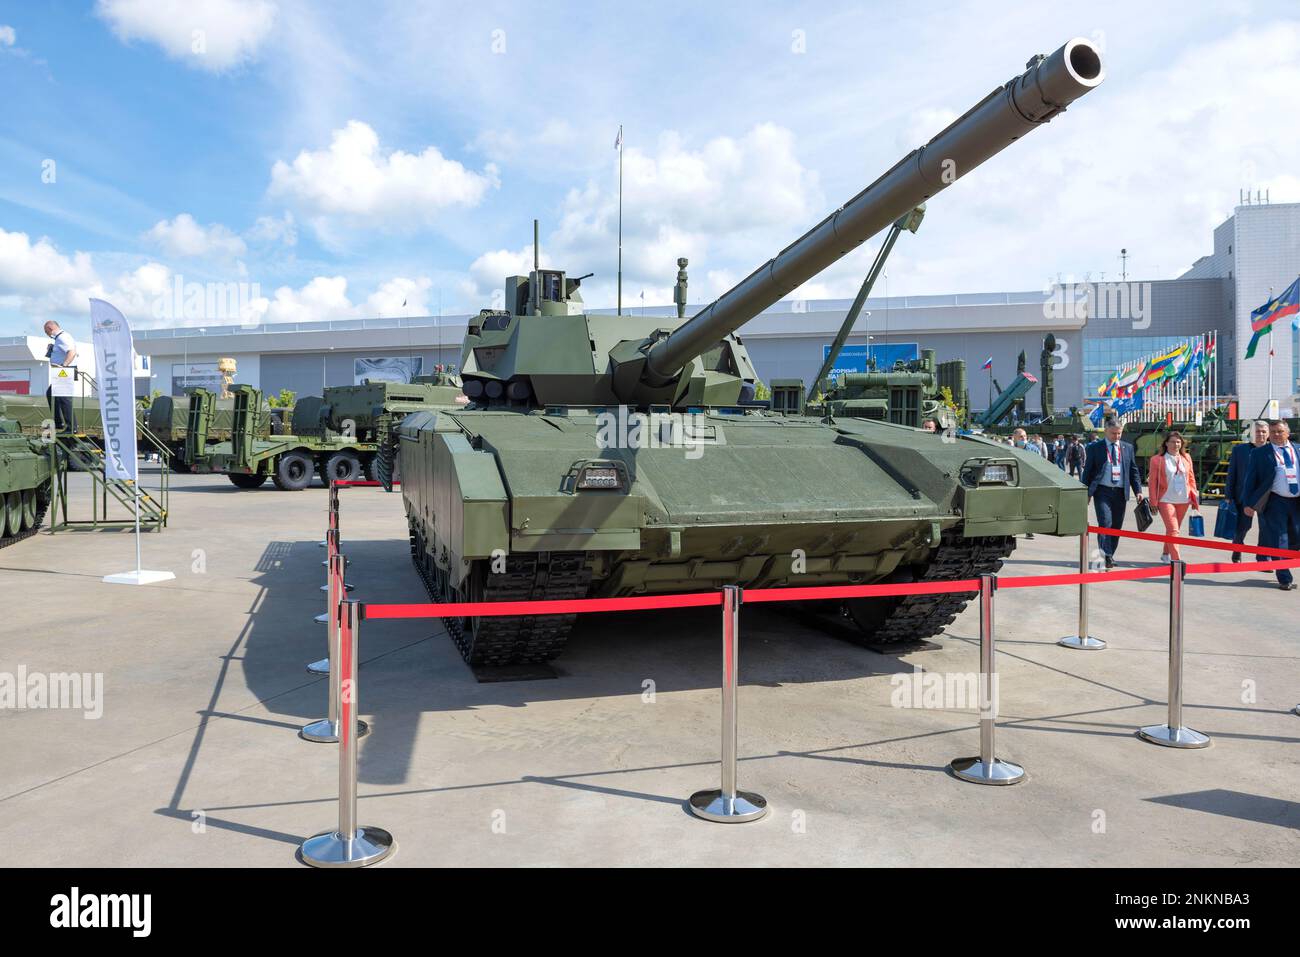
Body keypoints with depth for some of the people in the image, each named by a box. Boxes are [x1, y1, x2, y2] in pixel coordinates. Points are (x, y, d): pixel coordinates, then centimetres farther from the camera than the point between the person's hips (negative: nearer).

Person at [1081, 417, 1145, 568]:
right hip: (1102, 492, -4)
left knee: (1116, 526, 8)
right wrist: (1086, 493, -3)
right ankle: (1105, 556, -16)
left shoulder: (1128, 448, 12)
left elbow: (1133, 471, 15)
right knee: (1105, 523, -14)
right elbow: (1088, 471, 2)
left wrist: (1138, 491, 5)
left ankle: (1110, 556, 19)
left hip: (1120, 493, 4)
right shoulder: (1095, 447, 1)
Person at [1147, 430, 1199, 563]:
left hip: (1183, 501, 5)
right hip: (1166, 500, -5)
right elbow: (1152, 482, -4)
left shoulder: (1186, 458, 9)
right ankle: (1176, 559, -14)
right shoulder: (1157, 460, -5)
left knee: (1174, 529, 14)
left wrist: (1194, 498, 9)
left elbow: (1191, 479, 14)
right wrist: (1153, 502, -7)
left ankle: (1165, 554, 30)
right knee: (1173, 529, -12)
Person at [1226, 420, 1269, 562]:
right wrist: (1229, 496, 0)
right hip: (1245, 495, -1)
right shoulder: (1239, 449, 3)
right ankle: (1236, 554, 23)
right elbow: (1231, 473, 4)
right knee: (1243, 526, 1)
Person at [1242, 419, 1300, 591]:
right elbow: (1252, 479, -1)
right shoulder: (1259, 453, 1)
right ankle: (1285, 579, 6)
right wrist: (1249, 504, -7)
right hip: (1275, 502, -3)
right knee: (1279, 543, -2)